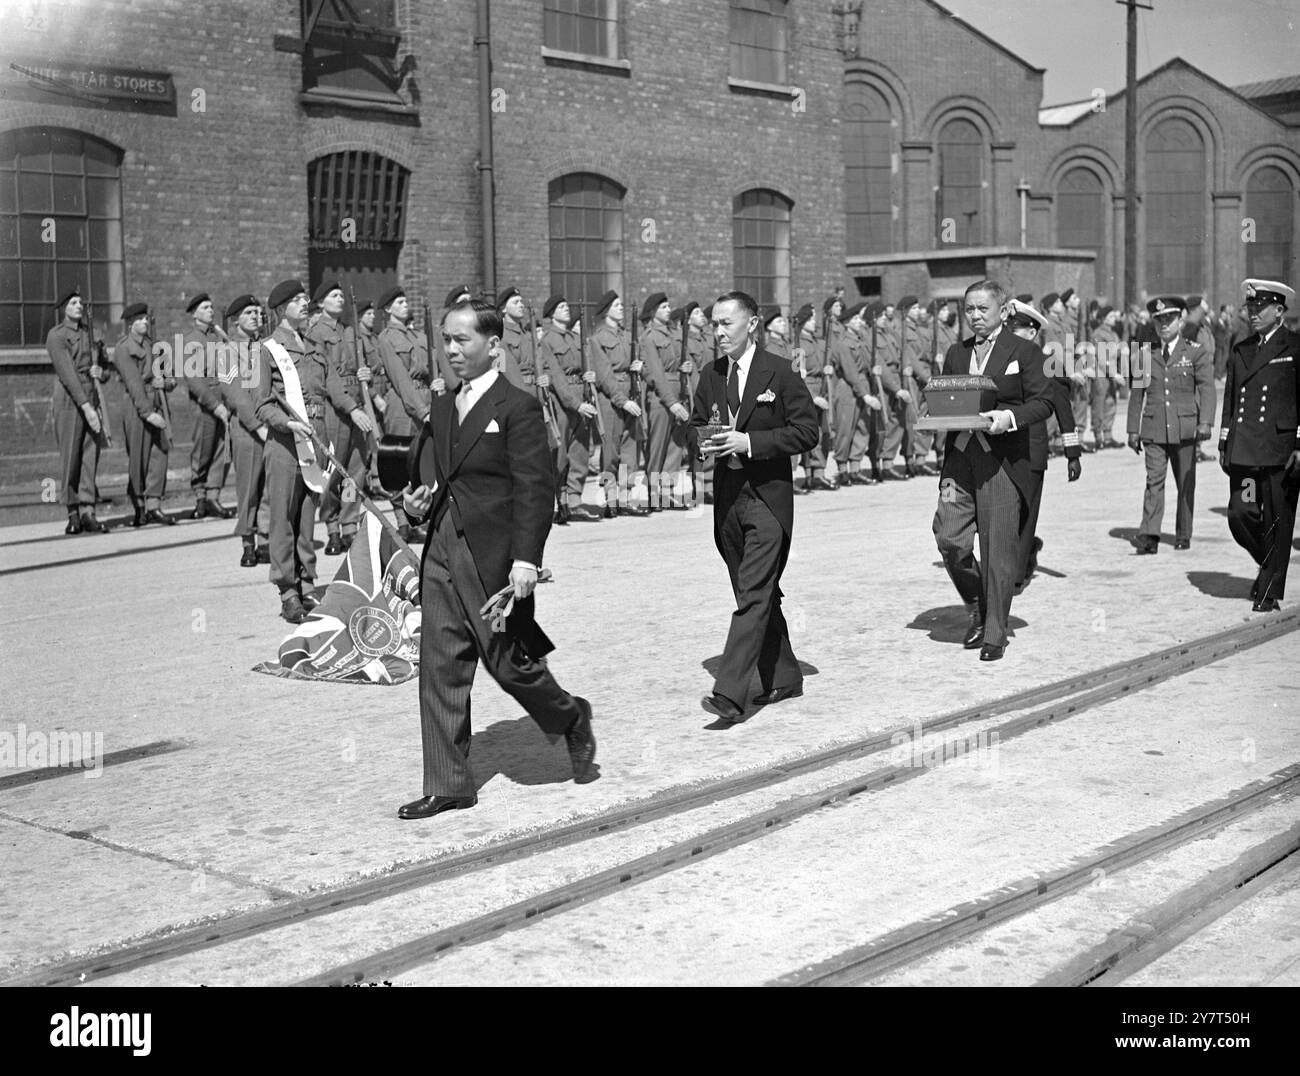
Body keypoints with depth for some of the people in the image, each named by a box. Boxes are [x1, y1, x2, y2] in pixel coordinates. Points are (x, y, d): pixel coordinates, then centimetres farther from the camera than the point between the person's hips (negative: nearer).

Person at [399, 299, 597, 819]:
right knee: (440, 670, 4)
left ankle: (573, 722, 29)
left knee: (510, 663, 0)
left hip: (495, 559, -7)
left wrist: (526, 559, -21)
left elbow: (536, 490, -13)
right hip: (441, 553, 7)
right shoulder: (440, 409, 15)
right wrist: (414, 502, 2)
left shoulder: (518, 407, -7)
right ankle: (448, 786, 11)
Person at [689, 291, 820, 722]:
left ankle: (730, 693, -18)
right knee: (758, 594, 14)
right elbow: (695, 424, 21)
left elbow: (808, 430, -9)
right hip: (727, 496, 6)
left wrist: (750, 441, -17)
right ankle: (783, 678, 26)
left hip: (768, 496, -6)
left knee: (754, 595, -13)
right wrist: (703, 440, -3)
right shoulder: (711, 377, 11)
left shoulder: (780, 374, -6)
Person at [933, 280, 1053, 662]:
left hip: (1003, 461, -4)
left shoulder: (1023, 351, 3)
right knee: (948, 537, -7)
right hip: (960, 456, 4)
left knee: (998, 548, -2)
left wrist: (1010, 417, -18)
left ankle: (995, 633, 10)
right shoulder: (955, 353, 18)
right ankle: (978, 611, 17)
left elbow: (1042, 402, -1)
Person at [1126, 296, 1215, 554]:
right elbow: (1136, 393, 13)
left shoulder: (1197, 353, 4)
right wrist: (1133, 429, 9)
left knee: (1185, 483, 7)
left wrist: (1205, 422, -18)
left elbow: (1206, 388, -5)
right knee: (1154, 480, -9)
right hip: (1154, 429, 1)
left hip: (1185, 427, -1)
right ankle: (1149, 537, -16)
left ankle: (1183, 535, 19)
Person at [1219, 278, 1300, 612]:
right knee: (1239, 515, -2)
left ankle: (1270, 591, 9)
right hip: (1243, 448, 5)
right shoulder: (1240, 351, 16)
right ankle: (1271, 565, 24)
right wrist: (1224, 444, 13)